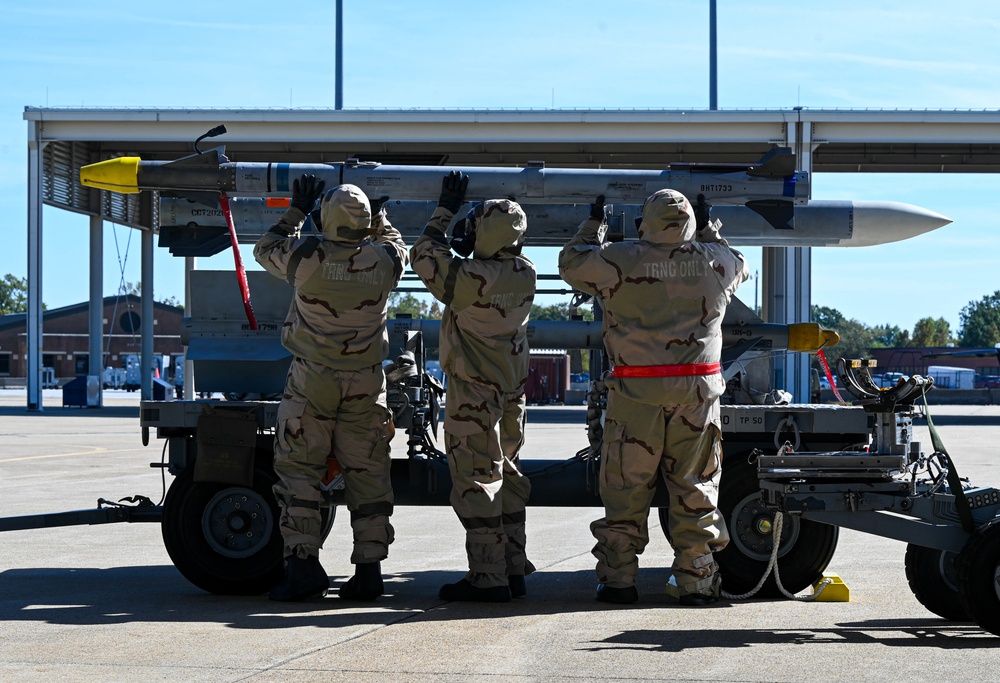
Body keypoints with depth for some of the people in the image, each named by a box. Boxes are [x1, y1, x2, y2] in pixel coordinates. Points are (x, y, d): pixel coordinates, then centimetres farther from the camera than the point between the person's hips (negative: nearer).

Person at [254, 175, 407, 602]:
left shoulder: (308, 256, -13)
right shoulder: (383, 261, -6)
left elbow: (264, 251, 8)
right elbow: (396, 247, 21)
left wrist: (296, 211, 15)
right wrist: (379, 218, 33)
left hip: (312, 381, -2)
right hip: (366, 386, 2)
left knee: (297, 470, 5)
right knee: (367, 473, 8)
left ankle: (303, 564, -3)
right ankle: (369, 569, 7)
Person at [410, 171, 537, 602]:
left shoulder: (471, 276, -22)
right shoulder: (525, 274, 0)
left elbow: (424, 258, -9)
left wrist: (445, 211, -2)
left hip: (473, 393, -7)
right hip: (512, 390, 7)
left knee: (475, 479, -3)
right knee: (506, 476, 15)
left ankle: (488, 576, -3)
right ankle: (514, 569, 20)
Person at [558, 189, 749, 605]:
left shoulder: (618, 261, -4)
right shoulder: (714, 261, 3)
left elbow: (572, 262, 15)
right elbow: (739, 267, 27)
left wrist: (594, 223, 30)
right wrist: (710, 231, 41)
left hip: (636, 394, -1)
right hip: (698, 392, 2)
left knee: (625, 491, 7)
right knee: (695, 489, 9)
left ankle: (617, 578, 10)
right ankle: (696, 580, 11)